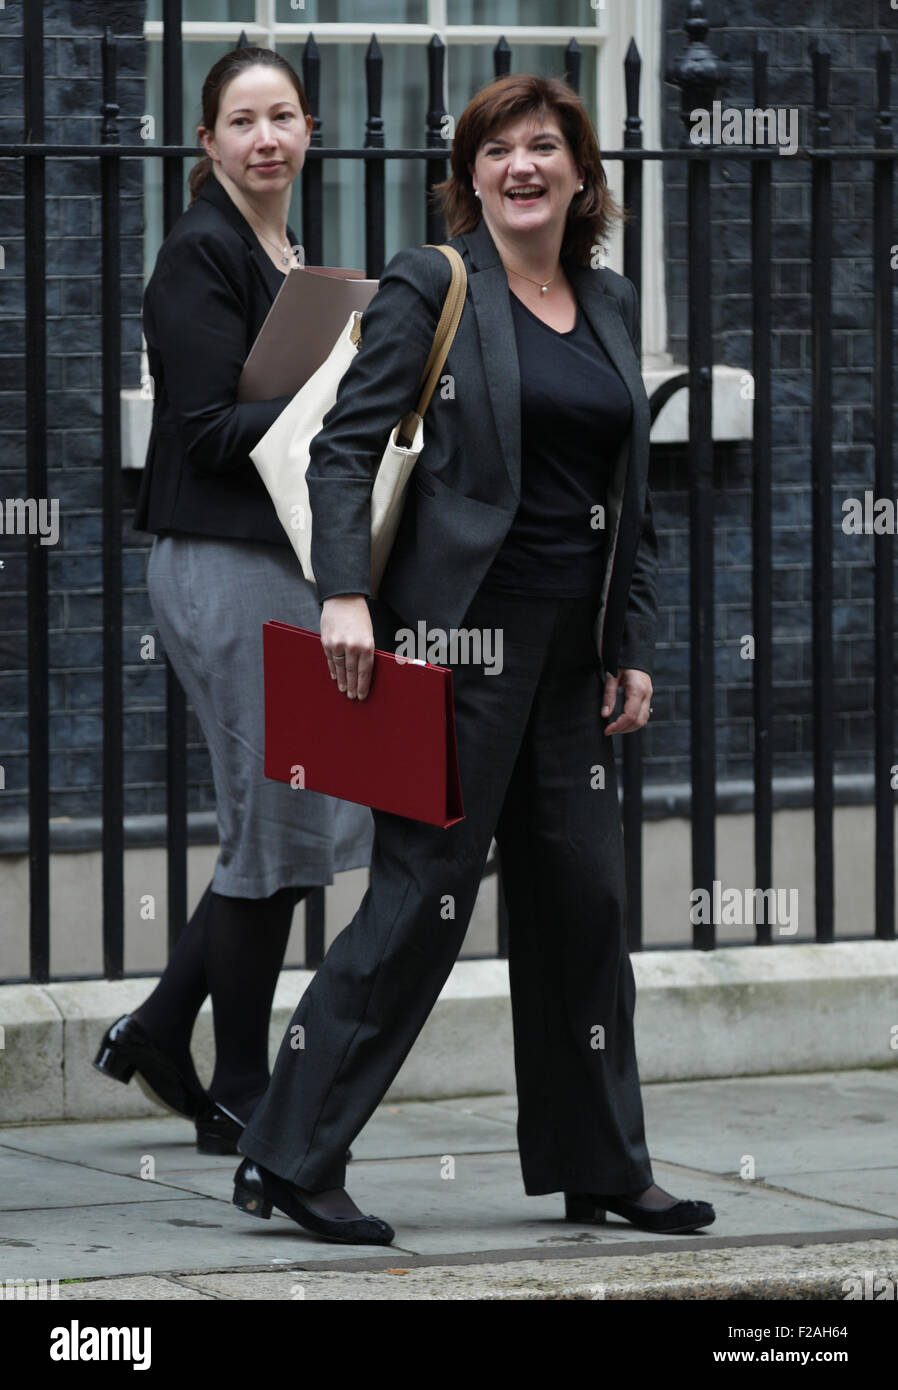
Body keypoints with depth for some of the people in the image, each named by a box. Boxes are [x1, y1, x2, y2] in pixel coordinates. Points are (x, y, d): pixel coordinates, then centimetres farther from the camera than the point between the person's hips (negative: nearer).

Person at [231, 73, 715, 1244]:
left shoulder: (611, 307, 14)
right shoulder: (433, 286, -4)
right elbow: (345, 444, -9)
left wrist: (634, 646, 12)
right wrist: (346, 593, -21)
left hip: (571, 647, 6)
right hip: (462, 631, -6)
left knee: (586, 896, 8)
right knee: (423, 894, -7)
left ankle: (600, 1168, 18)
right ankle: (288, 1161, -1)